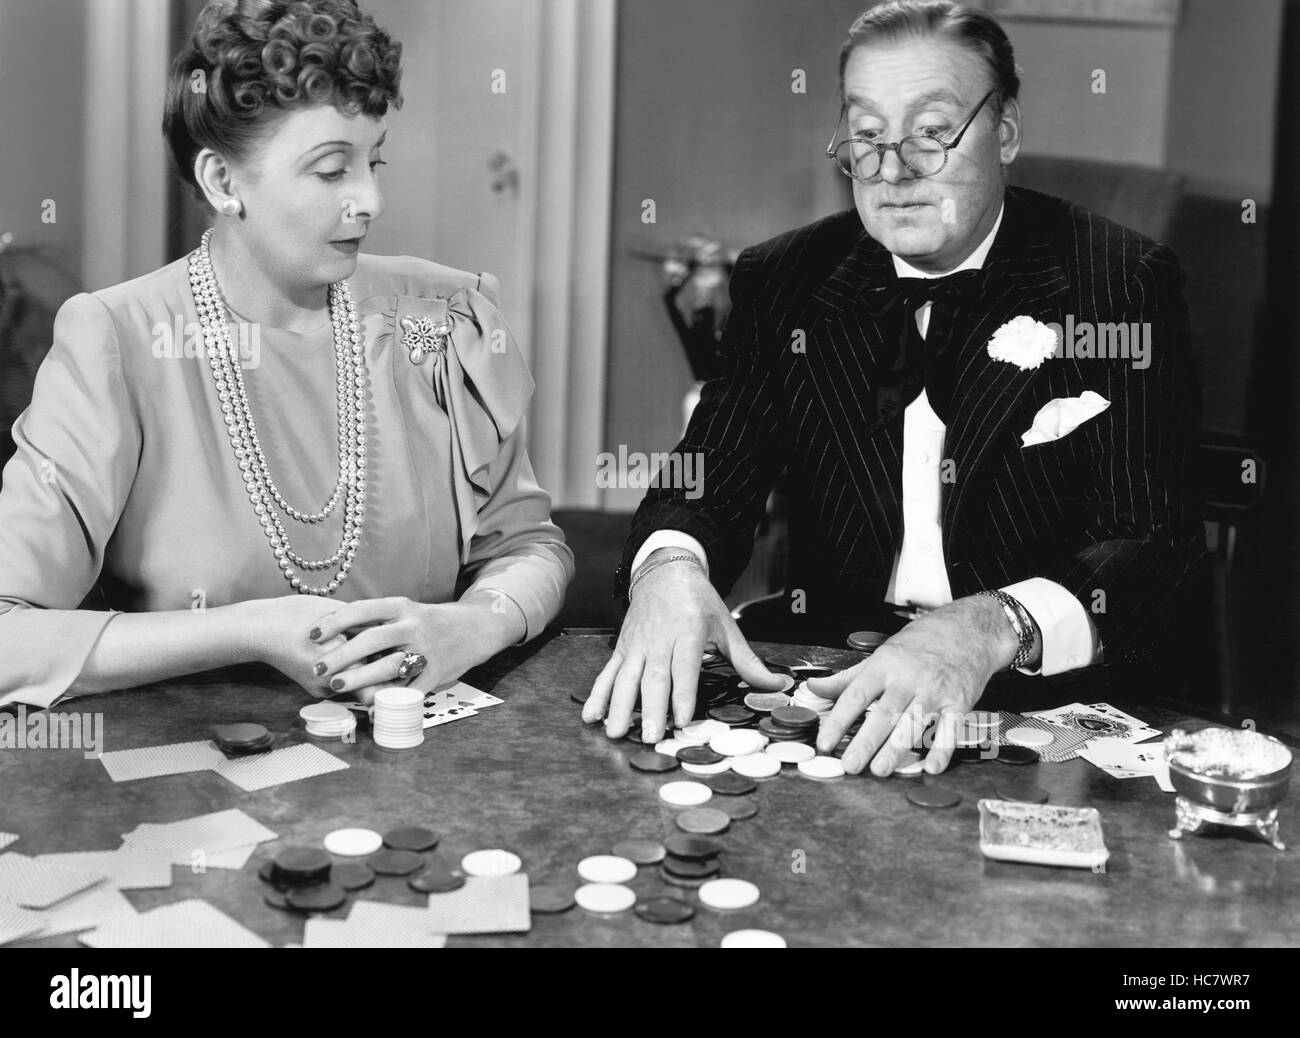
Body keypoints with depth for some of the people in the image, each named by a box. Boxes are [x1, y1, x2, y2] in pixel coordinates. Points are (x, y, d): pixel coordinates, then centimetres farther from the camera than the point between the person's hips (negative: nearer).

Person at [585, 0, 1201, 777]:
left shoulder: (1121, 282, -5)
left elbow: (1152, 543, -13)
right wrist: (669, 566, -24)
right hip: (829, 686, 2)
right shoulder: (782, 281, 5)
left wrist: (990, 628, -33)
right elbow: (709, 483, 1)